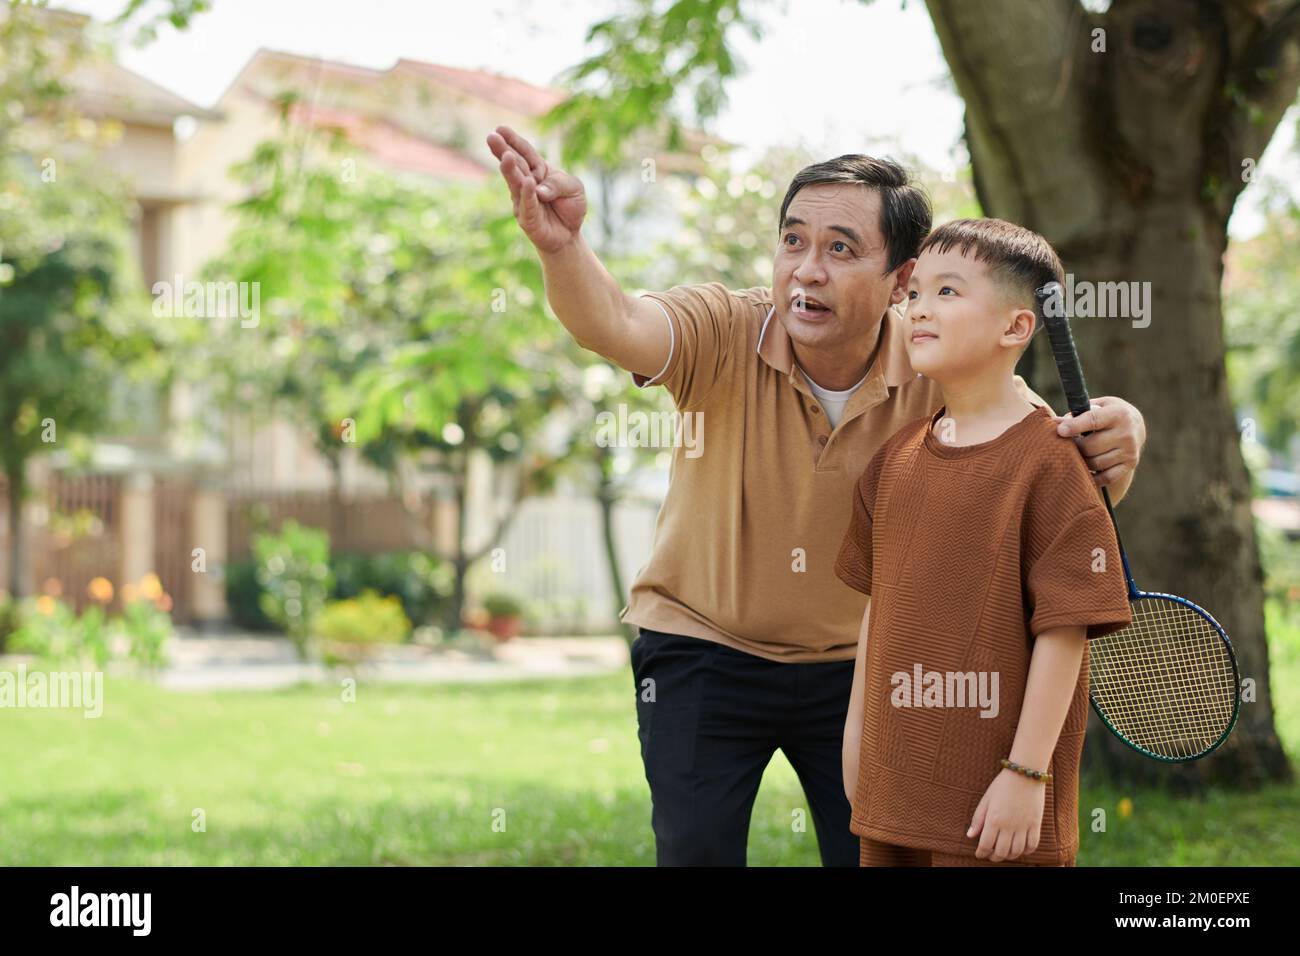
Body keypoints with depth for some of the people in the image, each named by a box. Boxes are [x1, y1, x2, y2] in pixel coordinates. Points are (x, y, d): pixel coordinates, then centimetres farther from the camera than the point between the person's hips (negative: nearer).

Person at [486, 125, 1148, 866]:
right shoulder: (725, 333, -21)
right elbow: (615, 324, -40)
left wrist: (1115, 445, -37)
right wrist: (562, 245, -63)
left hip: (853, 664, 2)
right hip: (702, 648, -2)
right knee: (695, 852, -6)